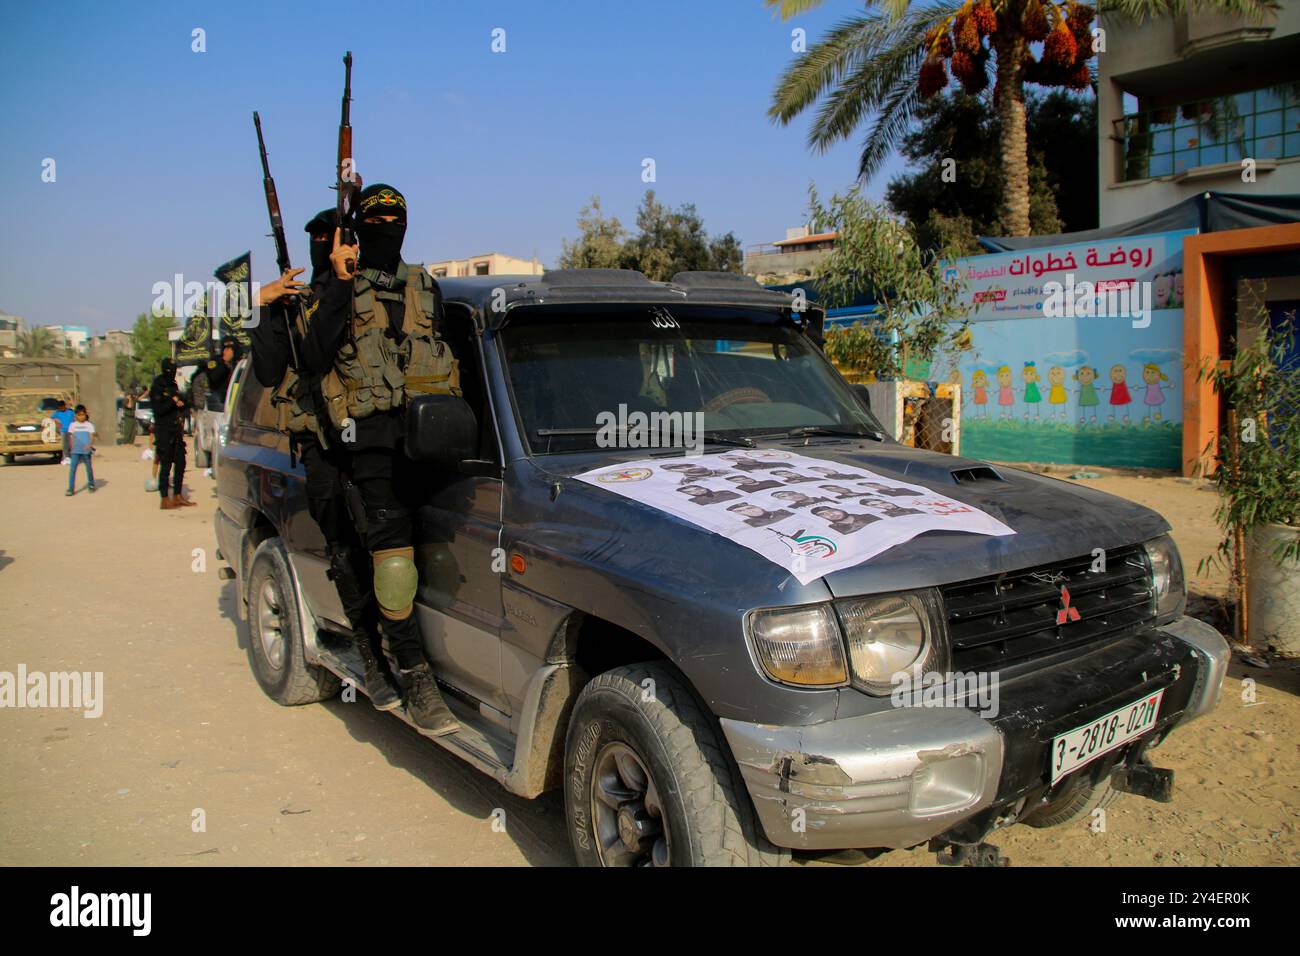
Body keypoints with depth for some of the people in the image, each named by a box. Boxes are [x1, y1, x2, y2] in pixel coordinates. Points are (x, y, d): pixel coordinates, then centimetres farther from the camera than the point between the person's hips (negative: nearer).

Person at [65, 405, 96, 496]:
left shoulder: (89, 425, 4)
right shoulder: (73, 425, 8)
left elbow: (92, 436, -4)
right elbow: (71, 437, 9)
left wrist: (90, 445, -21)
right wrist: (71, 448, 2)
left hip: (86, 450, -1)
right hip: (75, 451, 1)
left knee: (89, 467, 8)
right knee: (72, 468, -6)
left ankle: (91, 485, 26)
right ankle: (71, 489, -7)